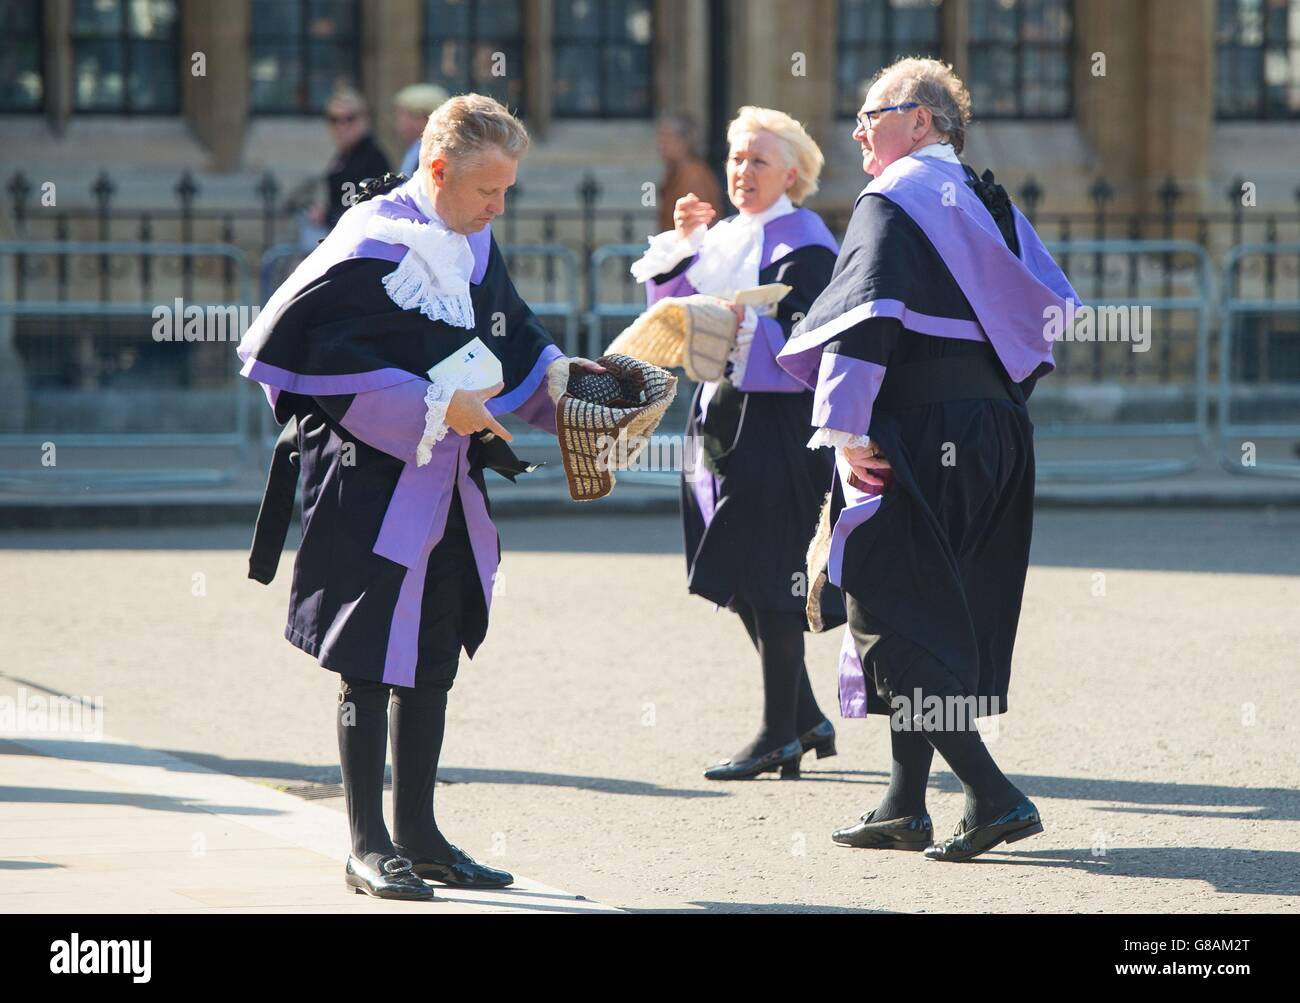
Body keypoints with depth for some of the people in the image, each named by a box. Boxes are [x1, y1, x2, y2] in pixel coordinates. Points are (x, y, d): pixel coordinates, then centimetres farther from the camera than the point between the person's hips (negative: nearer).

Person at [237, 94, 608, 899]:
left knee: (433, 660, 13)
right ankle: (369, 846, 3)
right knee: (372, 665, -4)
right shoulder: (373, 248, -17)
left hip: (445, 487, 8)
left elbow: (508, 334, 24)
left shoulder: (477, 246, 9)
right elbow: (300, 345, -23)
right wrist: (434, 407, -23)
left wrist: (557, 375, 3)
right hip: (372, 486, -8)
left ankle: (417, 833, 21)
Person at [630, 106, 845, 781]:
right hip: (724, 418, 9)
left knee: (766, 583, -6)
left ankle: (779, 735, 1)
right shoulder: (726, 237, 15)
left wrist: (748, 325, -29)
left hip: (778, 427, -9)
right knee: (747, 586, 11)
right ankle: (805, 720, 21)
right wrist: (682, 242, 3)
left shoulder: (805, 244, -9)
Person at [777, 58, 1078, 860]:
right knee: (946, 613, 15)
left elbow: (867, 321, -19)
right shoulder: (992, 206, 14)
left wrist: (845, 433, -19)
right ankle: (906, 806, 18)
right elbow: (1052, 308, 16)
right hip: (997, 431, 8)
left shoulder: (892, 203, -9)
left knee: (895, 619, -5)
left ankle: (992, 795, -16)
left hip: (916, 433, -8)